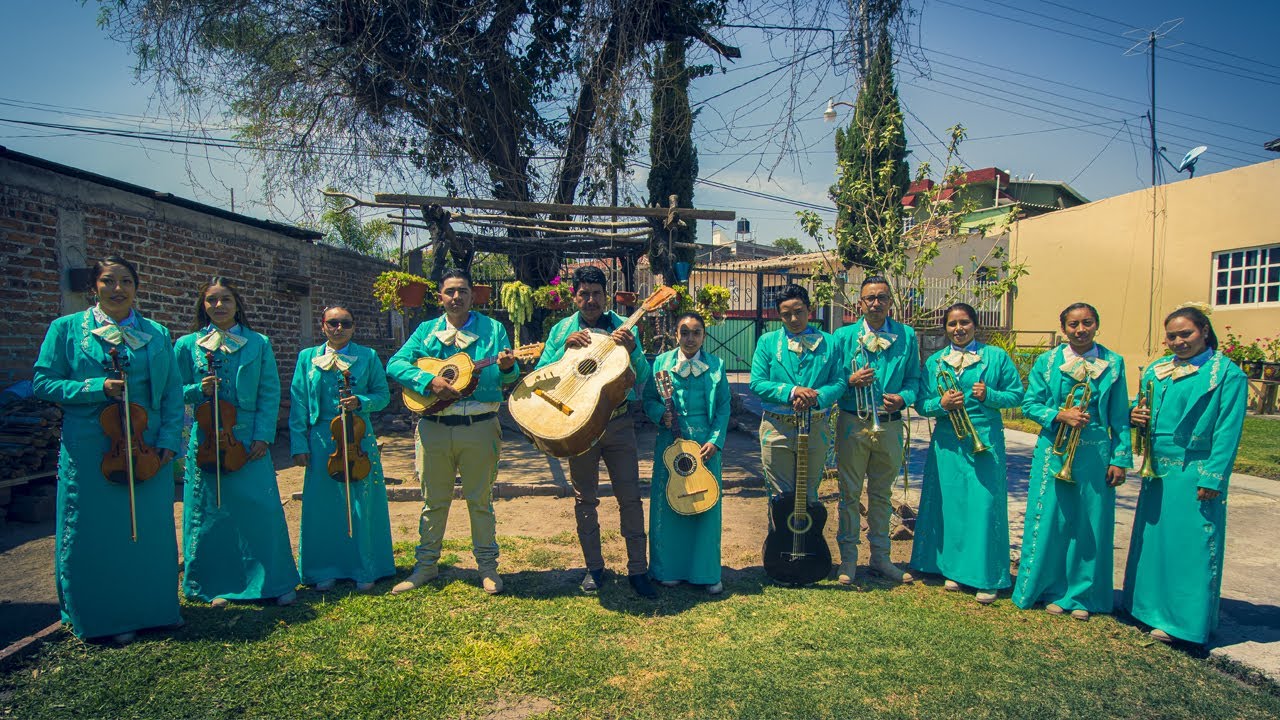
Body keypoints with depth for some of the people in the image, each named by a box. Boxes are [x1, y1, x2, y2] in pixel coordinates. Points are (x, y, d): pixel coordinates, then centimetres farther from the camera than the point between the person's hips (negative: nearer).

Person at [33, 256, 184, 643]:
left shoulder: (157, 334, 8)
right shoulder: (67, 329, 2)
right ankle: (103, 618, 22)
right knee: (94, 534, 6)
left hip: (147, 451, 3)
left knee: (152, 531, 10)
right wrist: (97, 388, -17)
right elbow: (44, 382, -2)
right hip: (89, 451, -2)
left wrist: (169, 438, -4)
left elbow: (173, 391, 6)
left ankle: (155, 608, 26)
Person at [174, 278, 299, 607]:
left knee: (263, 511, -2)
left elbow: (270, 393, 3)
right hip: (205, 442, 1)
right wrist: (199, 390, -12)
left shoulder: (258, 344, 5)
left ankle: (277, 583, 11)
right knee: (210, 514, 5)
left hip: (250, 441, 0)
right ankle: (217, 586, 20)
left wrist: (263, 435, -6)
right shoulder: (188, 345, 6)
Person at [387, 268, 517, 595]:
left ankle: (488, 565, 20)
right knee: (433, 500, 12)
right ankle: (426, 565, 26)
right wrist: (429, 381, -17)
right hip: (433, 428, 2)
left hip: (479, 428, -2)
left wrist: (507, 368, -22)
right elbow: (395, 364, -2)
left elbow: (510, 378, 2)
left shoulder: (493, 329, 5)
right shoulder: (426, 331, 8)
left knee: (480, 500, 7)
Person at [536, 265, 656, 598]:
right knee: (585, 498, 9)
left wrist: (632, 350, -21)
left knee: (630, 497, 0)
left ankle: (637, 570, 11)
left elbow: (644, 377, -2)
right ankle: (594, 567, 23)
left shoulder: (624, 327, 2)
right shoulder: (562, 330, 5)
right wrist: (567, 347, -16)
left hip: (619, 422, -1)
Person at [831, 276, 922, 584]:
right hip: (852, 424, -1)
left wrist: (903, 398, -13)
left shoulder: (907, 336, 4)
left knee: (882, 494, 13)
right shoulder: (844, 335, 0)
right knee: (850, 493, 5)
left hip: (889, 426, 2)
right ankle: (848, 558, 15)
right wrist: (851, 381, -18)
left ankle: (880, 556, 25)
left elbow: (913, 379, 7)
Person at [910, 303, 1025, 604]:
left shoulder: (996, 357, 4)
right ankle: (953, 568, 22)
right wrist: (941, 404, -14)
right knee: (950, 504, 7)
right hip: (947, 443, 2)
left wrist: (989, 396, -14)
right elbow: (921, 403, 6)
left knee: (984, 506, -3)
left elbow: (1017, 395, 4)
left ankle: (986, 578, 7)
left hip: (985, 441, -2)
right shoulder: (935, 361, 9)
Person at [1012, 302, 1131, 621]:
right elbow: (1030, 403, 1)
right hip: (1054, 451, 0)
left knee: (1090, 524, 6)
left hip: (1095, 454, 1)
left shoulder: (1113, 363, 4)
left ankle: (1082, 595, 20)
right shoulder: (1047, 362, 3)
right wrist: (1060, 415, -16)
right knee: (1051, 520, 2)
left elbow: (1120, 417, 4)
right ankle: (1053, 590, 18)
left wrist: (1120, 458, -1)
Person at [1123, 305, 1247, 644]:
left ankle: (1182, 619, 10)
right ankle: (1151, 606, 27)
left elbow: (1228, 431, -11)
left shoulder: (1227, 374, -6)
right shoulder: (1157, 370, 10)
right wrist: (1136, 417, -5)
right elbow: (1143, 412, 19)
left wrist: (1213, 478, -16)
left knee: (1190, 544, 0)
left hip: (1195, 473, -6)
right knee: (1152, 539, 13)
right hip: (1158, 470, 6)